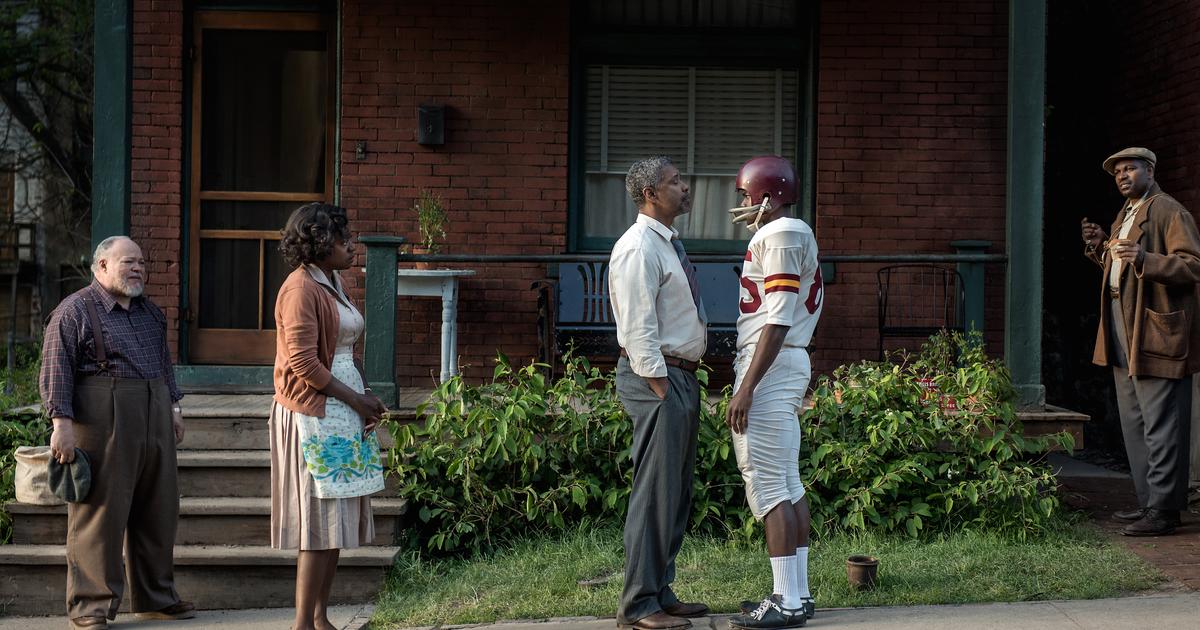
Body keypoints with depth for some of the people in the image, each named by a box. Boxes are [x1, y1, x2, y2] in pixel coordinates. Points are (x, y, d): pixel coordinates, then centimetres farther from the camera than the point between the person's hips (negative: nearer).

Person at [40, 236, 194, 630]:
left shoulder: (150, 312, 18)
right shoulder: (74, 311, -5)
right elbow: (56, 372, -10)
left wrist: (173, 407, 21)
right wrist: (62, 424, -16)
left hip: (154, 420, 7)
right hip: (104, 423, -7)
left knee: (158, 512, 11)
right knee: (100, 513, -4)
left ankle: (156, 597, 23)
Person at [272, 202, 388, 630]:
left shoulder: (332, 285, 15)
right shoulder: (302, 288, -13)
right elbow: (303, 362, -19)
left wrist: (365, 395, 4)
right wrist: (354, 398, -15)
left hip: (343, 417, 9)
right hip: (316, 416, -9)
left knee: (337, 520, 11)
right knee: (320, 519, -7)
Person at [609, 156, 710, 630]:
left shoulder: (669, 244, 17)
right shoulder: (639, 248, -14)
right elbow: (638, 328, -19)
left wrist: (682, 386, 17)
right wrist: (661, 389, -20)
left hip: (681, 375, 10)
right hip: (657, 377, -10)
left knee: (677, 492, 13)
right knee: (656, 491, -9)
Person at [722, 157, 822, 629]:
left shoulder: (779, 237, -12)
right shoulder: (794, 234, 18)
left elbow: (777, 321, -20)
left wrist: (745, 389, -22)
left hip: (770, 364, -11)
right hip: (791, 362, 11)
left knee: (768, 484, -9)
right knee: (788, 483, 12)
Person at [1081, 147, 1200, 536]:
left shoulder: (1168, 212, -9)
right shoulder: (1125, 216, 20)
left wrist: (1144, 259, -28)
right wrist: (1100, 248, 13)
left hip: (1157, 335, -10)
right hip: (1123, 335, 10)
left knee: (1161, 426, -8)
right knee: (1135, 426, 15)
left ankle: (1163, 512, -6)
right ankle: (1149, 502, 23)